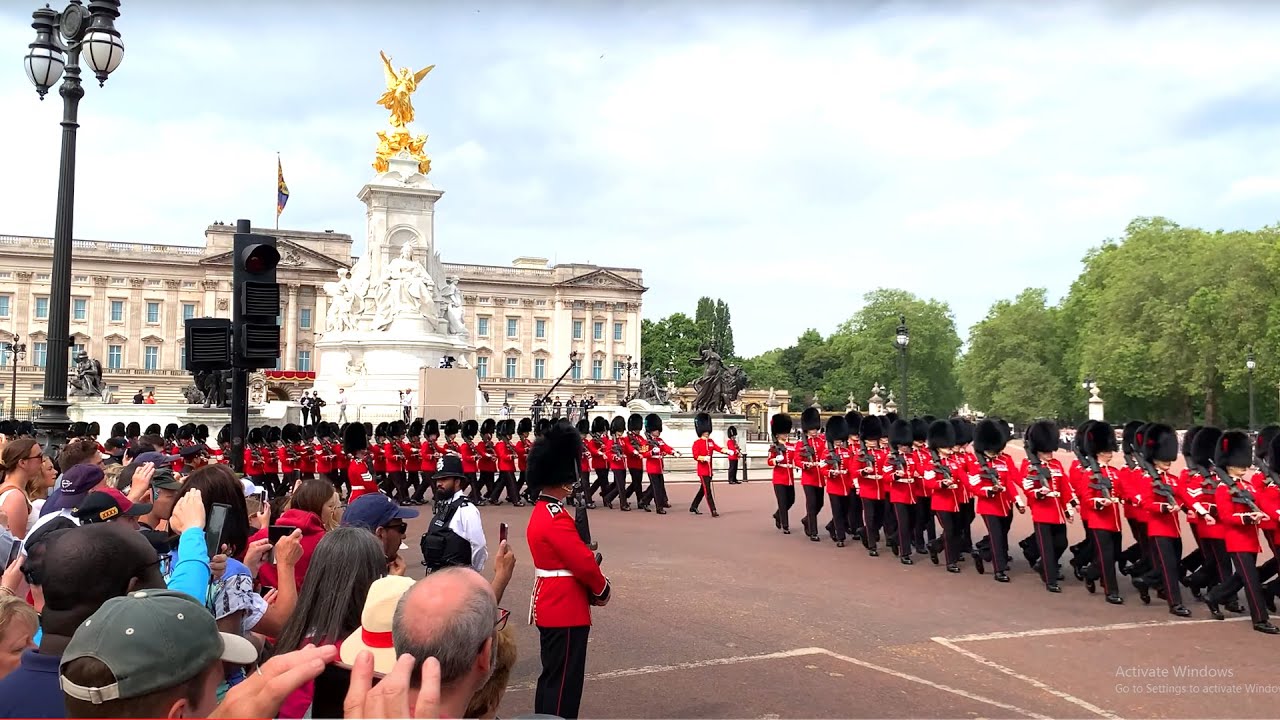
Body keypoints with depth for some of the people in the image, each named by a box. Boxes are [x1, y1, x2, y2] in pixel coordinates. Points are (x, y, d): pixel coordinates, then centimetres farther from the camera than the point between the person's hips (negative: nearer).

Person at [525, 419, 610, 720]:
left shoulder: (541, 512, 11)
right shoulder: (557, 519, -22)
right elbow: (584, 563, -21)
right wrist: (602, 590, -5)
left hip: (551, 607, 10)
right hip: (566, 610, -10)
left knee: (552, 677, 19)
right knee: (564, 682, -2)